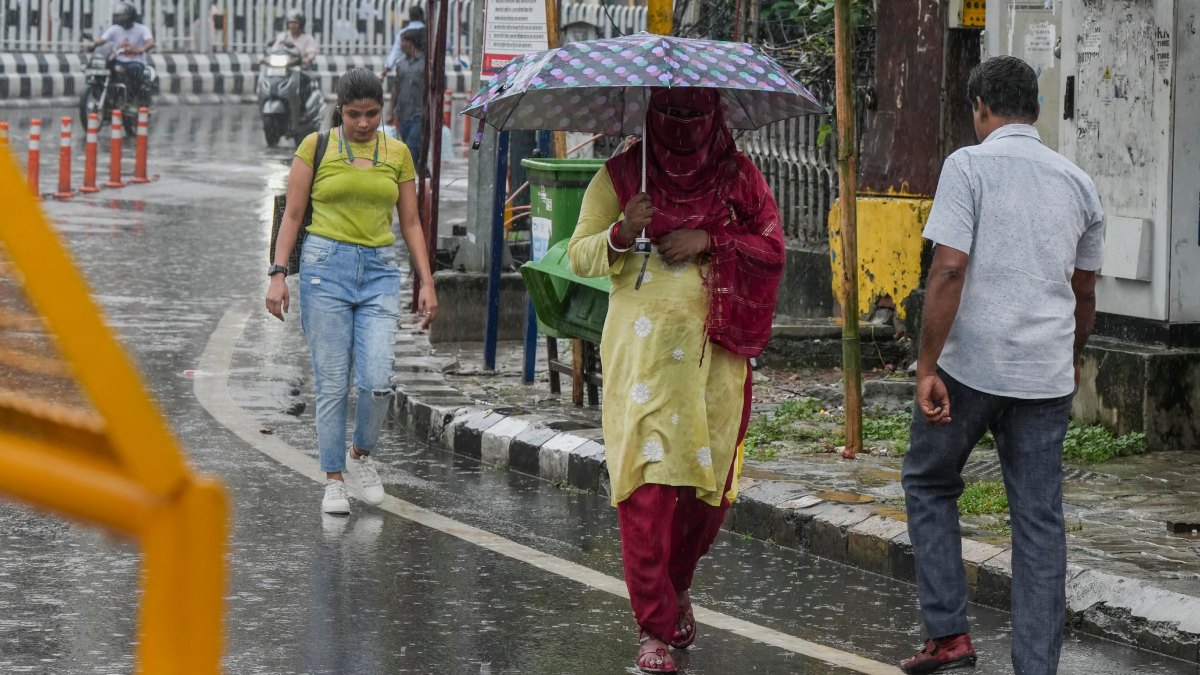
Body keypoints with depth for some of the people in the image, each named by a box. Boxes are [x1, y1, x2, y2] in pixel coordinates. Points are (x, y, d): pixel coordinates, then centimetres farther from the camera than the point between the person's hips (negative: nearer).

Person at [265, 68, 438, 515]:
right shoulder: (316, 147, 2)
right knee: (332, 383, -3)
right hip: (326, 267, -2)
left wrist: (426, 281, 6)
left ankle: (361, 454, 16)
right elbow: (292, 214, 3)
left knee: (377, 381, -11)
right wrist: (278, 273, -6)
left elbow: (410, 222, 13)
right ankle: (333, 481, 7)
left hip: (380, 272, 2)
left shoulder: (397, 153, 9)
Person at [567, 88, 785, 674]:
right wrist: (622, 233, -15)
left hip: (715, 352, 2)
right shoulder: (620, 174, 5)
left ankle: (676, 587, 31)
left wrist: (709, 240, -11)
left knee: (711, 482, 3)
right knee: (647, 482, -10)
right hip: (644, 352, -2)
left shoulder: (737, 175, 9)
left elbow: (773, 246, 4)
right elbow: (579, 255, 5)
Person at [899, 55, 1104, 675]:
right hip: (1046, 376, 4)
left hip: (971, 367, -4)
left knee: (928, 483, 18)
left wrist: (927, 367, -12)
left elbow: (949, 269, -16)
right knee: (1039, 520, 7)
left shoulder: (969, 166, -7)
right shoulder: (1077, 183, 10)